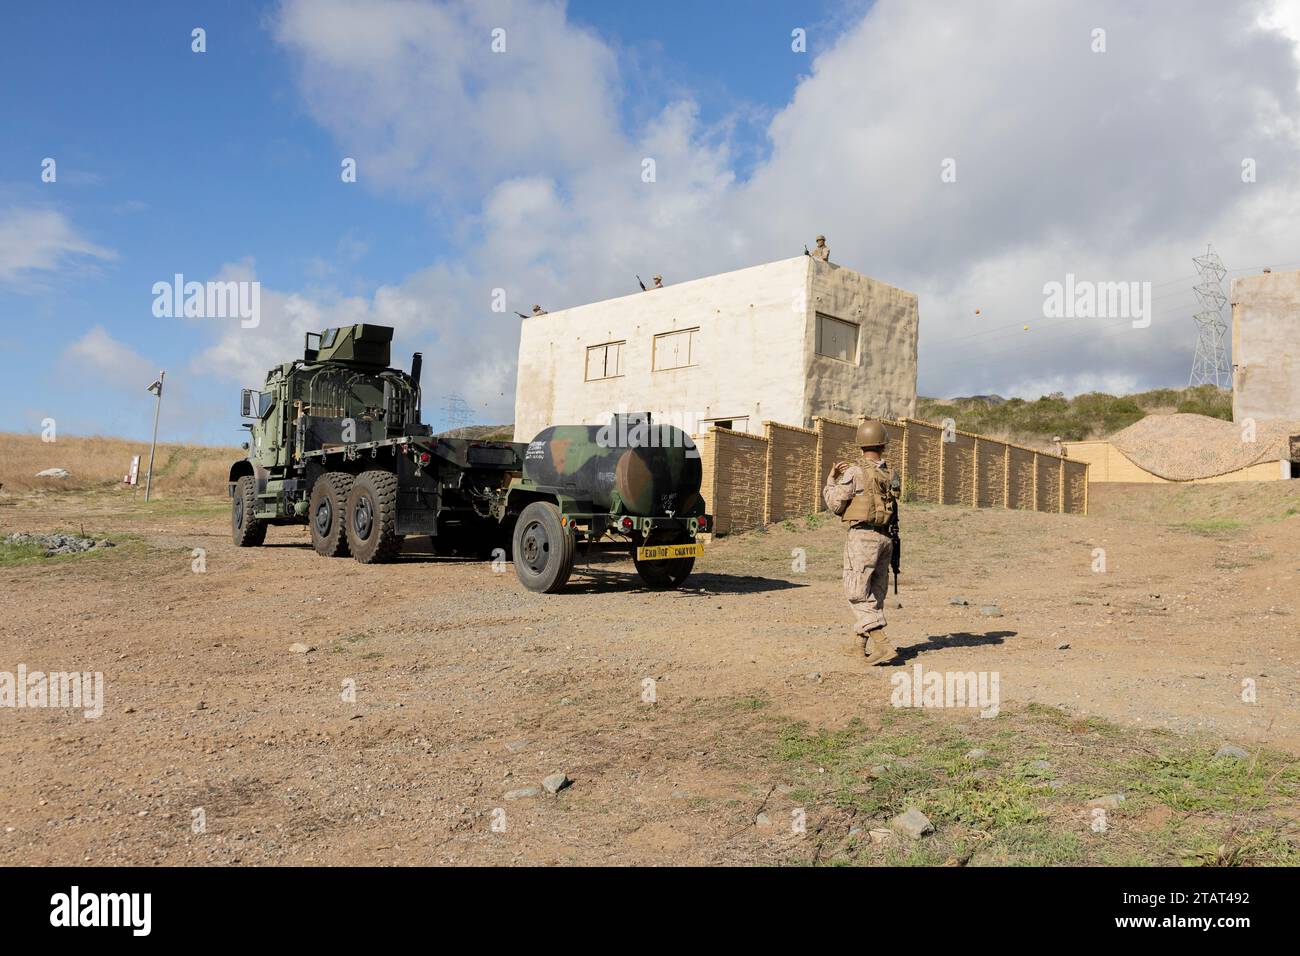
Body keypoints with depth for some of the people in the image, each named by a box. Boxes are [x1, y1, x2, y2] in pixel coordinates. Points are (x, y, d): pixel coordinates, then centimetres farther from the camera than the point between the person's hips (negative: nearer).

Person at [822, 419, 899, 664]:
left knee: (857, 594, -4)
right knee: (875, 593, 16)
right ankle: (869, 644, 25)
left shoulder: (854, 473, -11)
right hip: (885, 538, 7)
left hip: (862, 536, -7)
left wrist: (831, 479, 11)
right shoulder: (892, 474, 8)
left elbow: (835, 506, -5)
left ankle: (881, 645, -13)